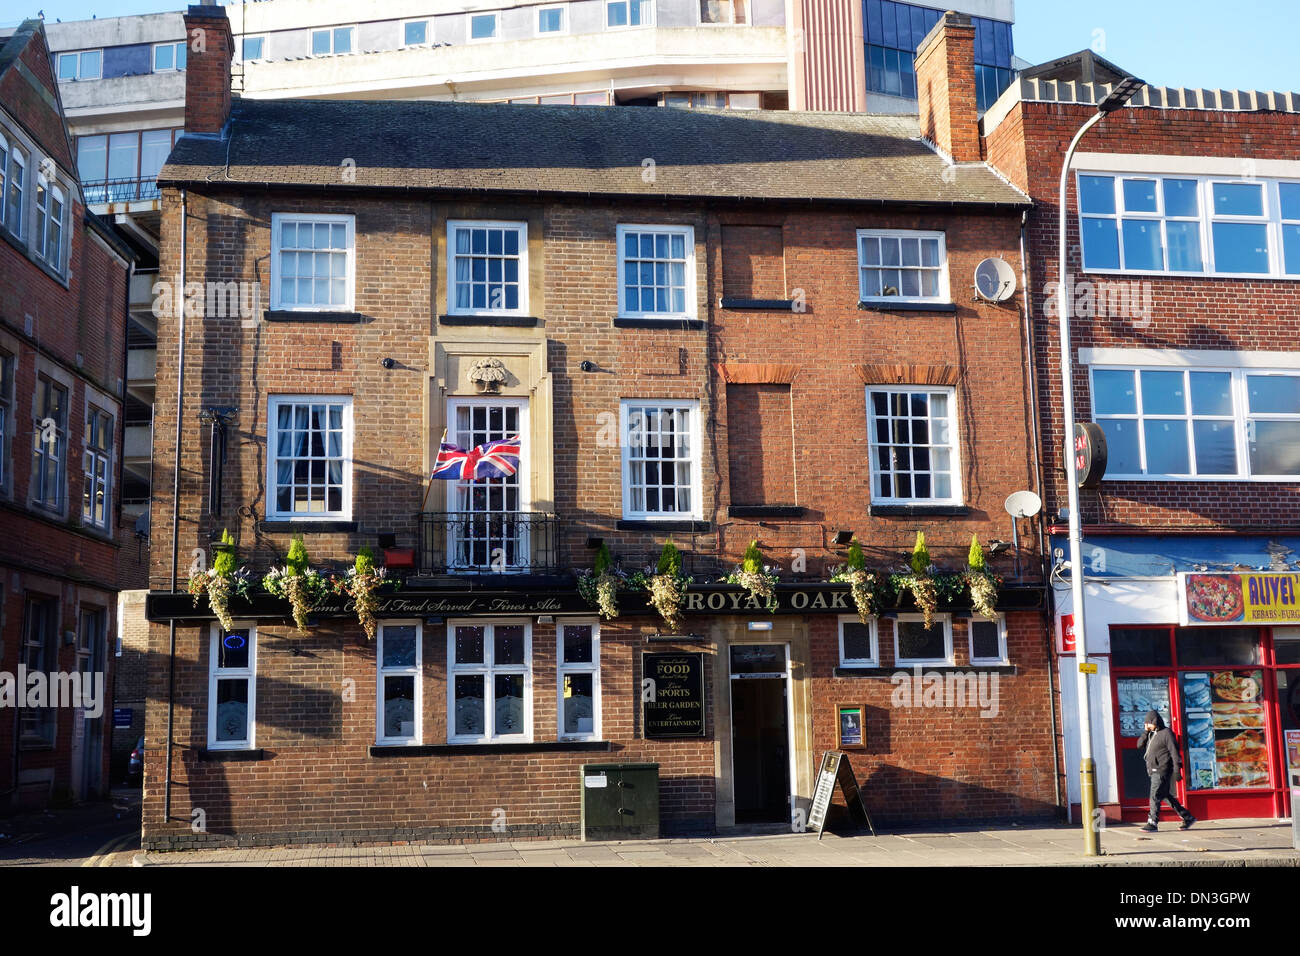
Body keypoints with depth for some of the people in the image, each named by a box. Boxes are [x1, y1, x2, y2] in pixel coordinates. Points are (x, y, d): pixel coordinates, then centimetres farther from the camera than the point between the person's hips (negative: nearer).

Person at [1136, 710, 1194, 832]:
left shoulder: (1166, 733, -9)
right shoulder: (1151, 734, 17)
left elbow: (1174, 752, -13)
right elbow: (1139, 744, 14)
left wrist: (1177, 770, -17)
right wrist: (1146, 732, 2)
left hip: (1162, 771, -9)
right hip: (1154, 771, 9)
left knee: (1155, 796, -11)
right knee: (1166, 796, 13)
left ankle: (1152, 823, -9)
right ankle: (1188, 818, 21)